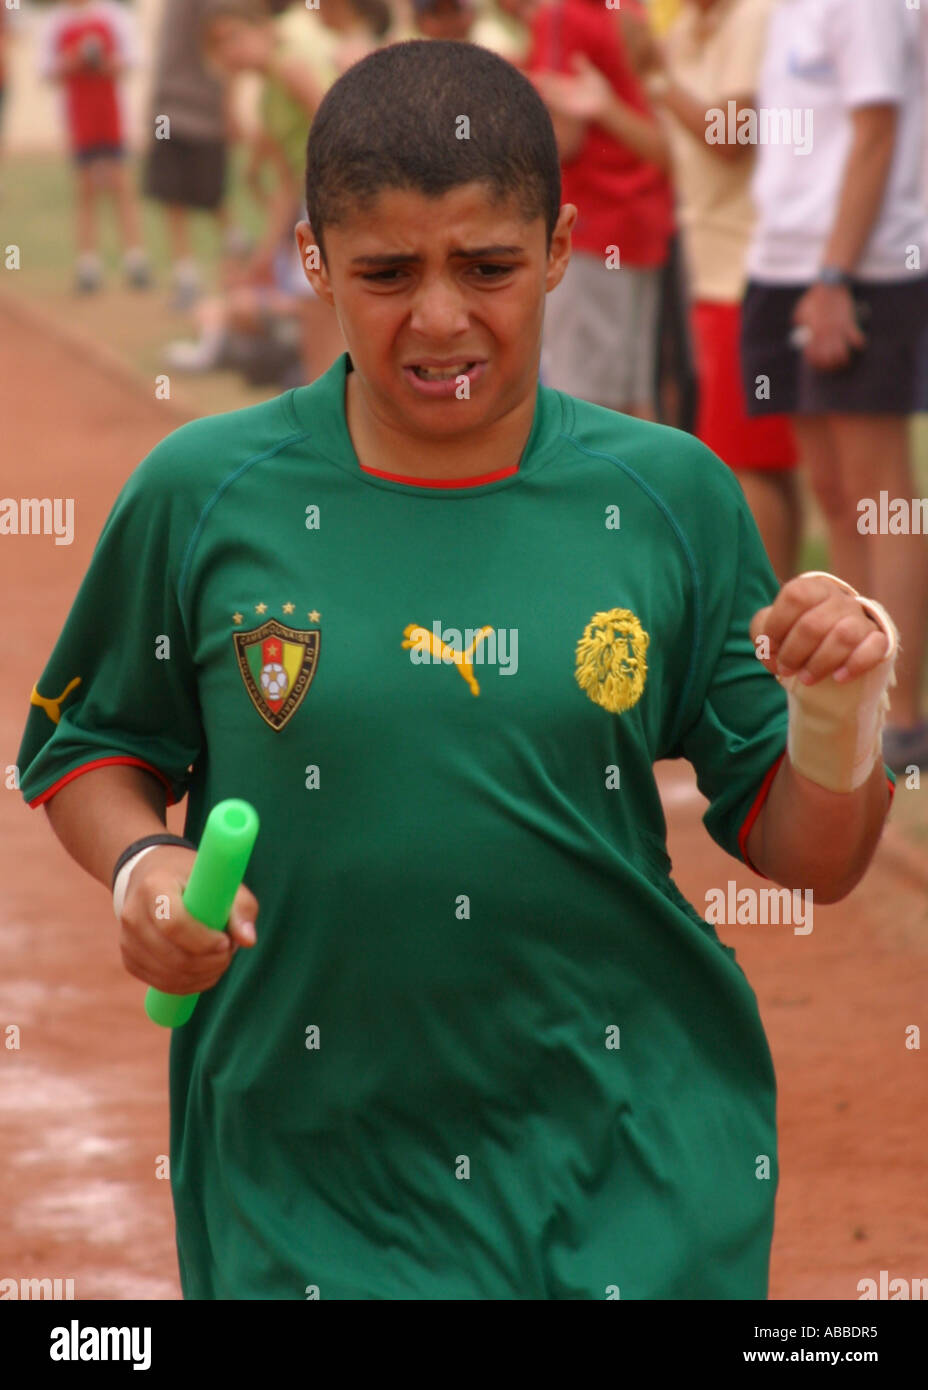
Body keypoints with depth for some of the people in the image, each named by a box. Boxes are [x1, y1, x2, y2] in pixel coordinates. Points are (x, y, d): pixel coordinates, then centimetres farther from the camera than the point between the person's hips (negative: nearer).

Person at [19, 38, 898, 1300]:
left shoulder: (669, 497, -2)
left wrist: (838, 713, -16)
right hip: (308, 1179, 0)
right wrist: (145, 865, -10)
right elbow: (86, 743, 10)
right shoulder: (205, 495, -4)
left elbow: (807, 859, 3)